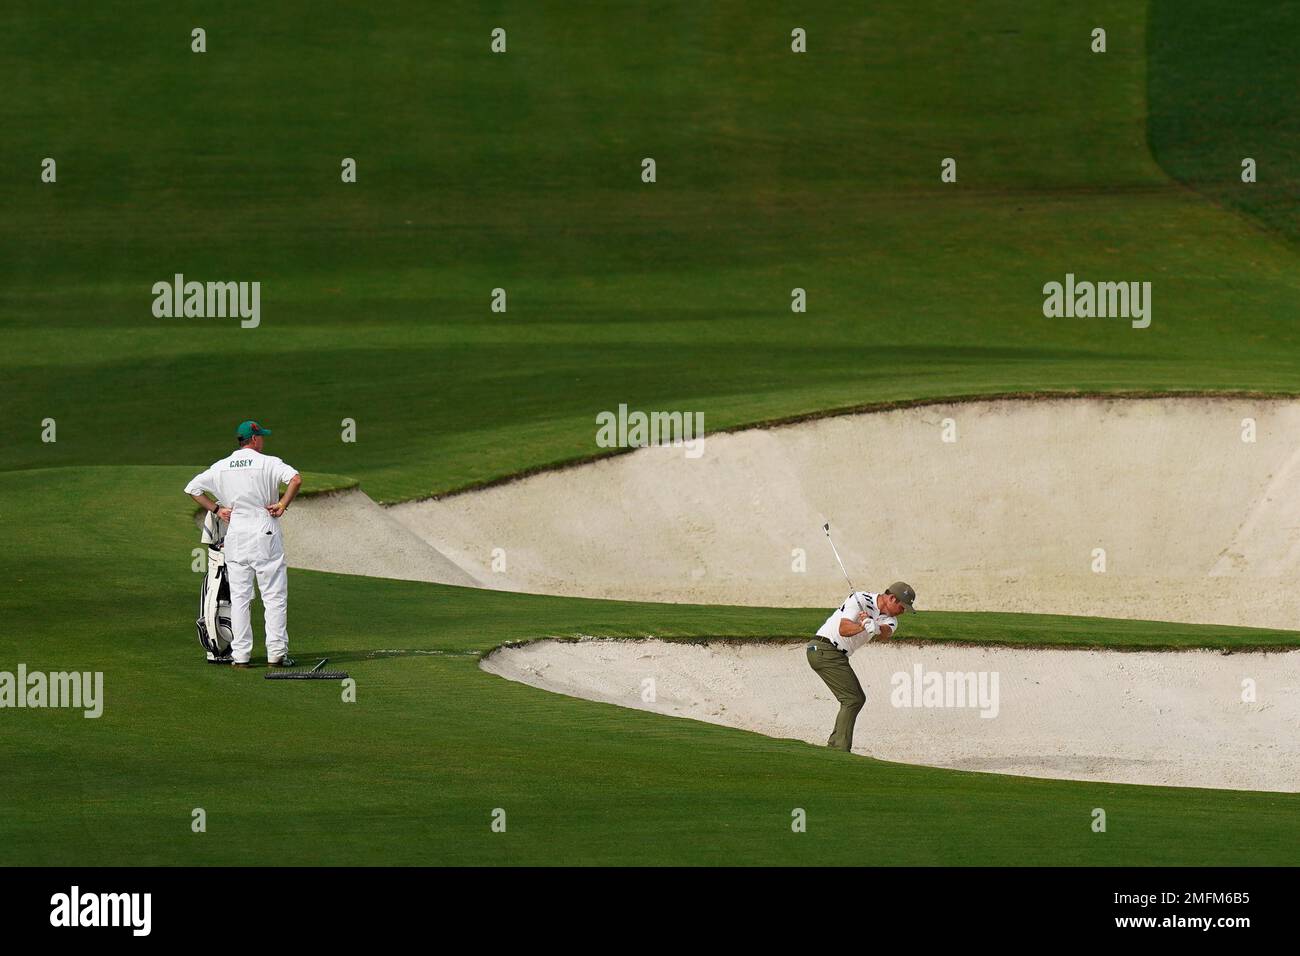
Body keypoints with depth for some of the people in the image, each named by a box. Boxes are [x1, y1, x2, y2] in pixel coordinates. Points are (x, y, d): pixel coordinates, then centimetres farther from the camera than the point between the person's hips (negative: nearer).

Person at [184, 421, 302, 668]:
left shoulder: (221, 467, 7)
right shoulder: (268, 463, -6)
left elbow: (191, 488, 9)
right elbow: (295, 479, -22)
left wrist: (216, 509, 10)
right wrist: (282, 505, -11)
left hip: (235, 536, 4)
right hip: (265, 534, -4)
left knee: (239, 597, 7)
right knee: (274, 595, 1)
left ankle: (240, 655, 3)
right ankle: (276, 653, -2)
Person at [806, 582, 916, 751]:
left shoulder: (889, 618, 7)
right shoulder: (861, 600, -14)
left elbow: (885, 634, -18)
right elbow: (843, 629, -27)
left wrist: (875, 627, -40)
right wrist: (863, 626, -46)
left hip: (838, 656, 9)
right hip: (824, 648, -9)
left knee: (858, 699, 17)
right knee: (852, 699, -14)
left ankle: (833, 747, 23)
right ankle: (841, 751, -17)